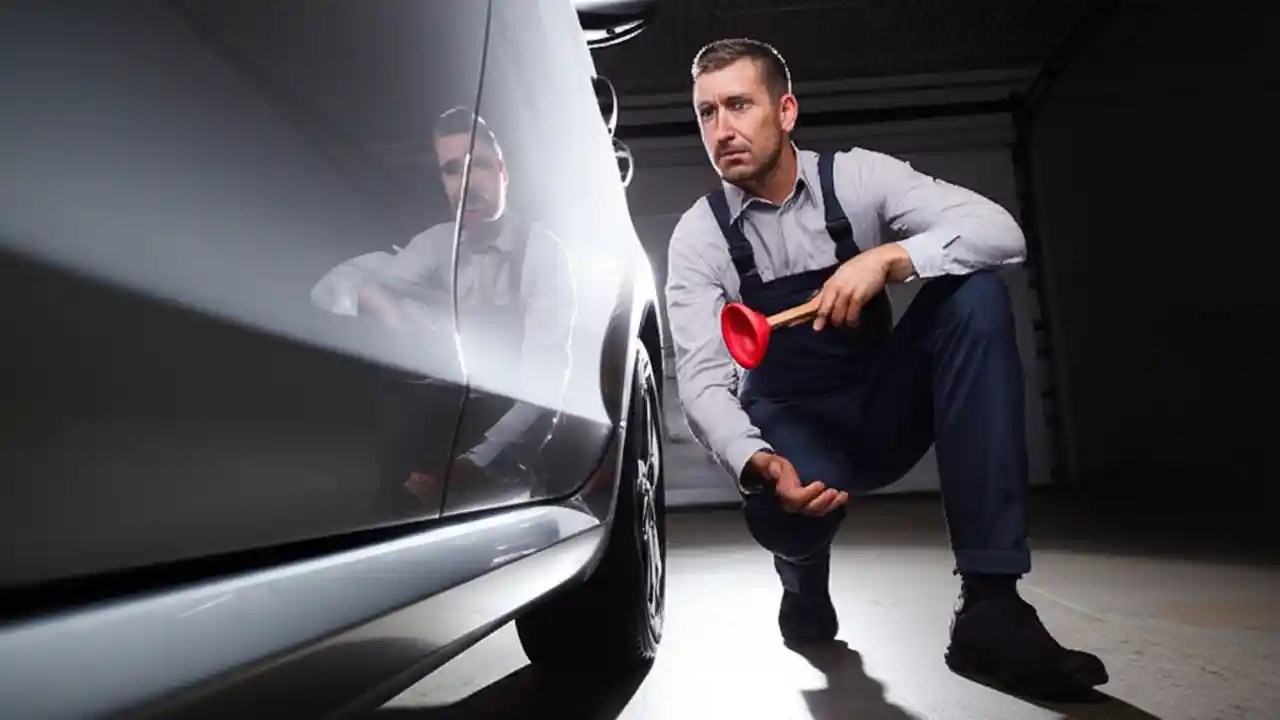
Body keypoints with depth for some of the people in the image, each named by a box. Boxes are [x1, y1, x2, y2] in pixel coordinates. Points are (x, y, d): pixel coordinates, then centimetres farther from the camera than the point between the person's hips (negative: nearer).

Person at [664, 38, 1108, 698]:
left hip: (881, 412, 2)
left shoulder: (856, 177, -7)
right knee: (782, 511, -38)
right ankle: (804, 578, 8)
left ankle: (990, 606, -27)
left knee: (975, 295, -25)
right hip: (789, 427, -2)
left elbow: (1000, 232, -17)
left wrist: (888, 258, -35)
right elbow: (703, 380, -20)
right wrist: (758, 464, -40)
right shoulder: (697, 237, -10)